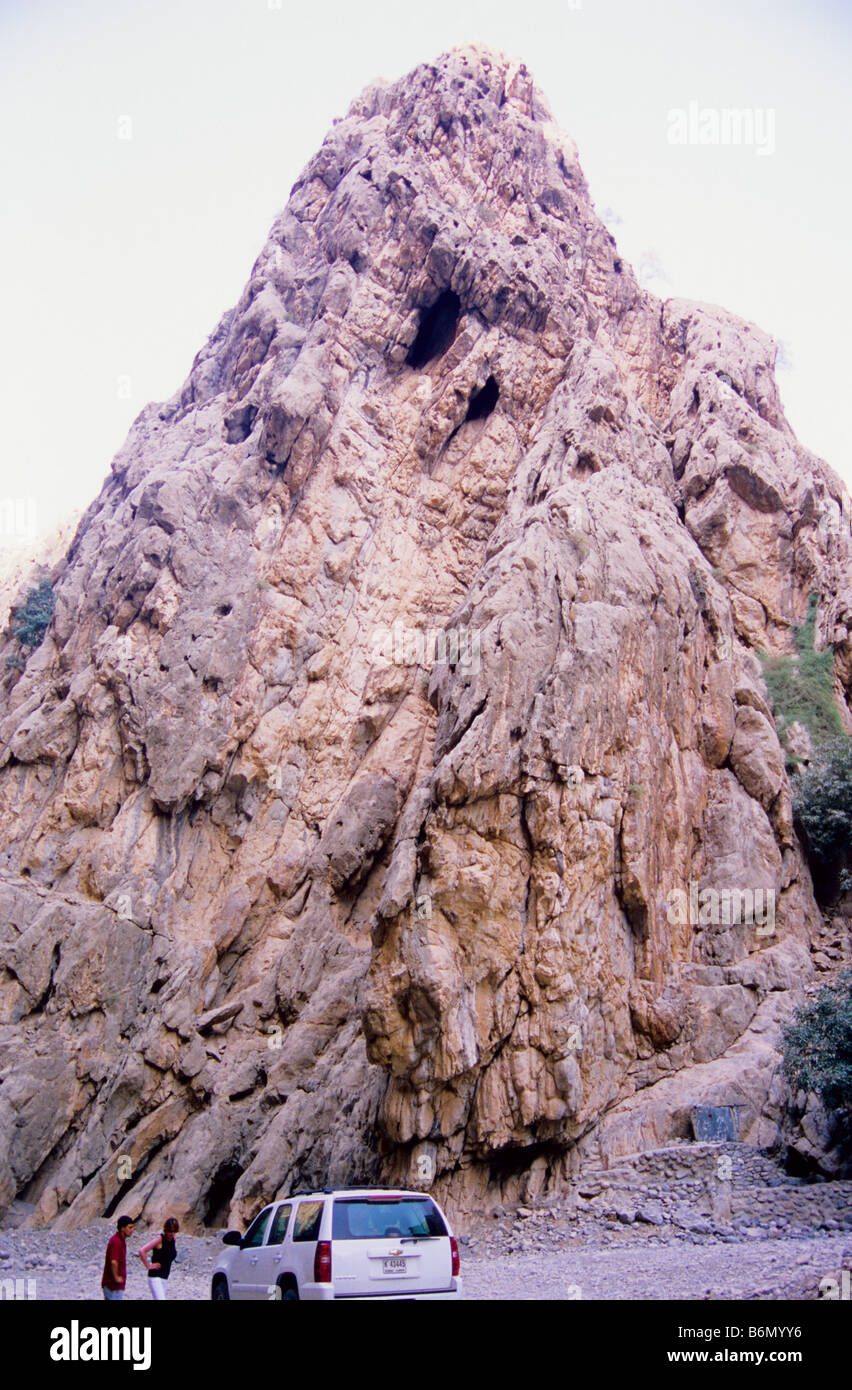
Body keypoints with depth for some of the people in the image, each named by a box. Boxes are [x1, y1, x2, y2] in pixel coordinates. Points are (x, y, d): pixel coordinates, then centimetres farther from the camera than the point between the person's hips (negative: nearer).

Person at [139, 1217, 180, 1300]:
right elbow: (142, 1251, -22)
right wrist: (148, 1266, -17)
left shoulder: (173, 1239, 8)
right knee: (160, 1299, -18)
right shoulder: (160, 1239, -13)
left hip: (164, 1277, 8)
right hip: (155, 1277, -8)